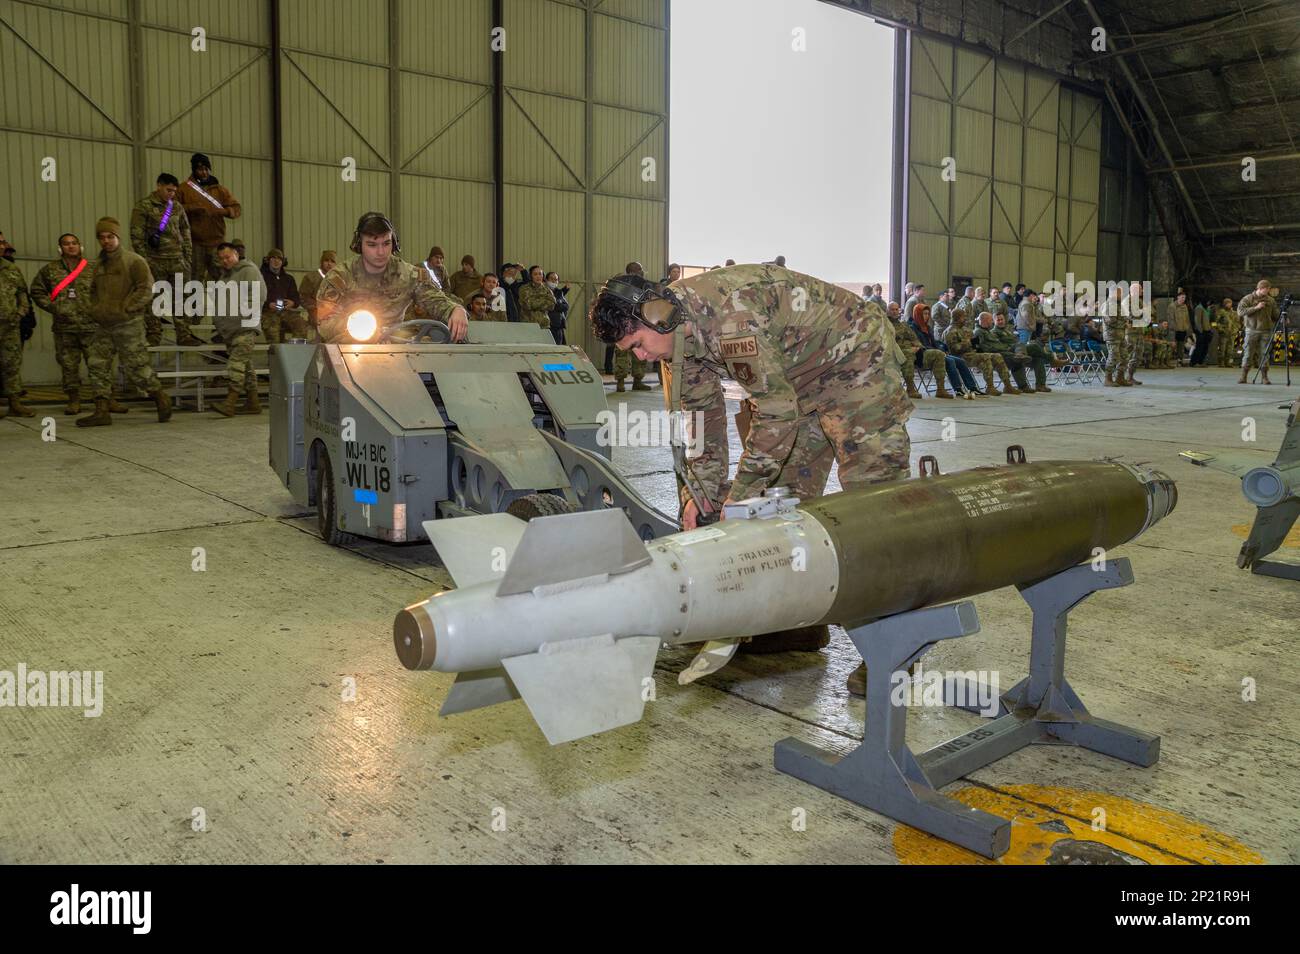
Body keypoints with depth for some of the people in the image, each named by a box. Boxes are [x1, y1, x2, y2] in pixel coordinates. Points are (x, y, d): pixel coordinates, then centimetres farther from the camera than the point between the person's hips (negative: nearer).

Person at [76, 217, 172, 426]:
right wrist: (95, 309, 13)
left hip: (128, 325, -7)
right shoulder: (99, 265, 16)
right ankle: (101, 412, 4)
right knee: (98, 366, 1)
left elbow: (146, 289, -14)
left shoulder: (134, 261, -6)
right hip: (103, 326, 7)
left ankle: (161, 399, 15)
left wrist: (124, 309, -17)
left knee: (135, 367, -5)